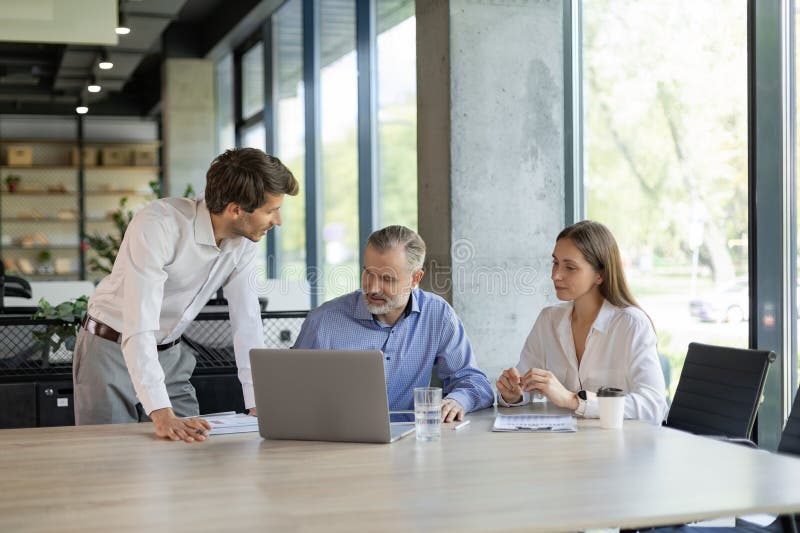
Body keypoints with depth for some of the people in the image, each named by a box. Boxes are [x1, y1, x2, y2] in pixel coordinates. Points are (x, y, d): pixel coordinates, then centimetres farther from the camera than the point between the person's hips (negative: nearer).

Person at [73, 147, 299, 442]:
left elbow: (247, 323, -5)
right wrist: (162, 414, -45)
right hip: (112, 349, -5)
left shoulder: (244, 242, -11)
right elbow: (139, 326, -38)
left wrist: (260, 406, -13)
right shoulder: (157, 225, -32)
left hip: (169, 356, 6)